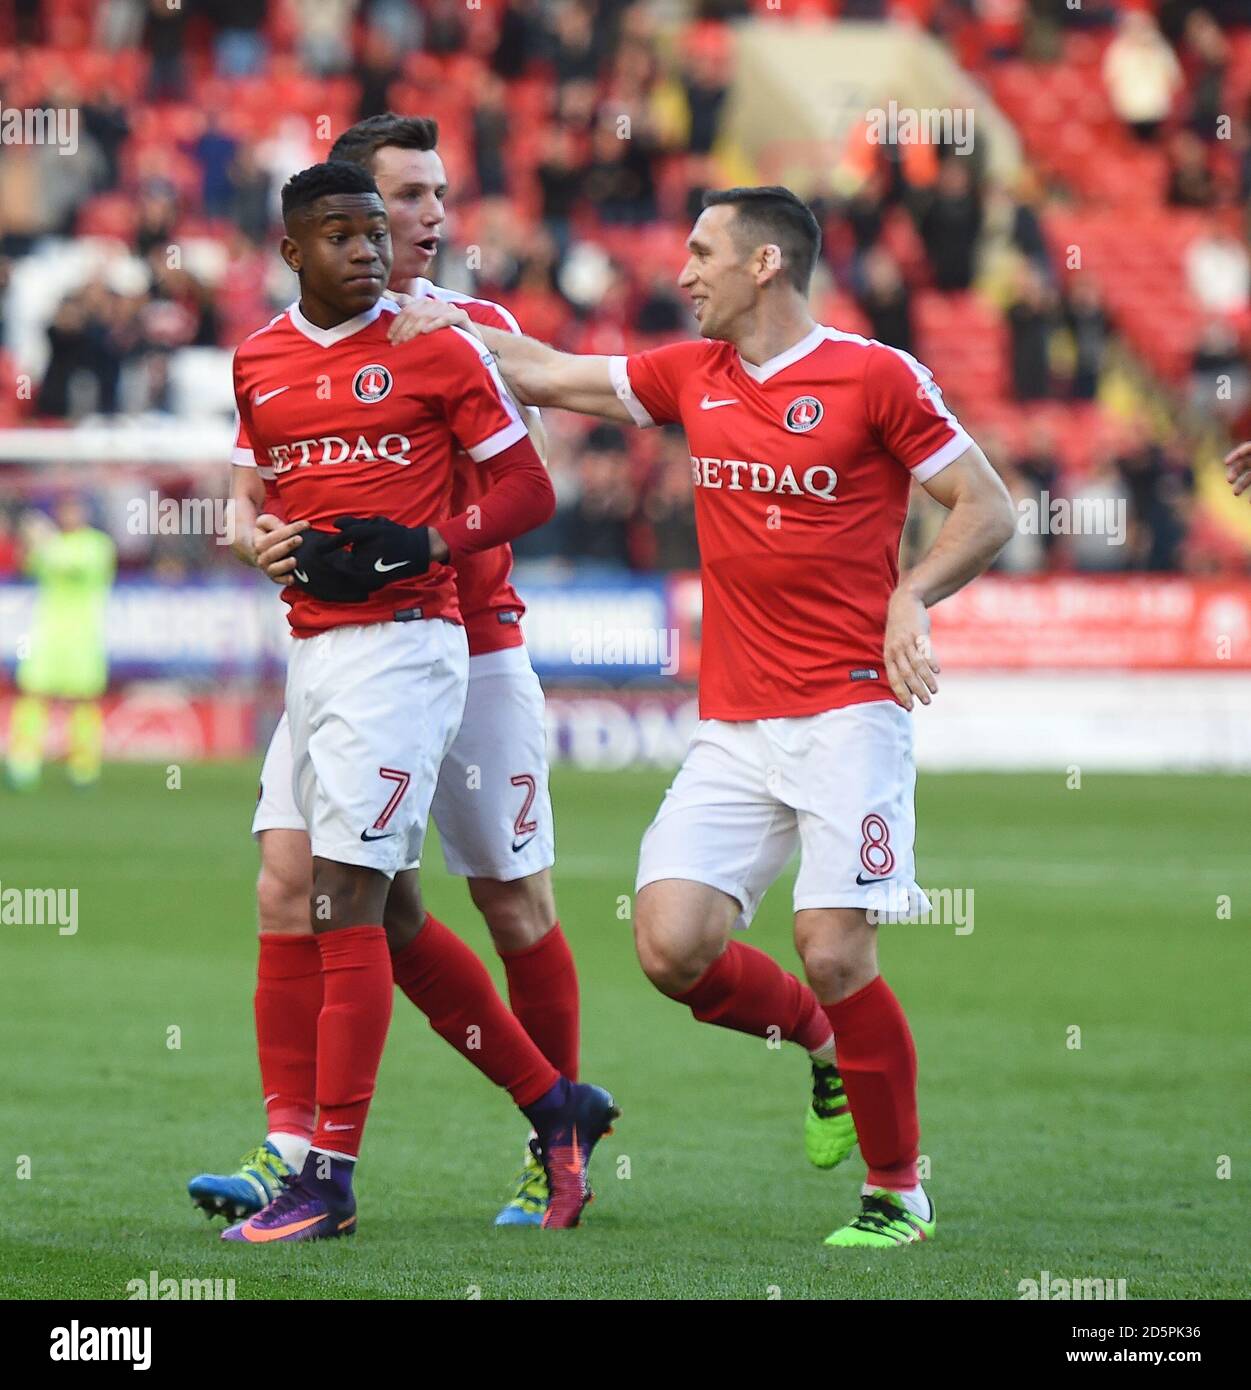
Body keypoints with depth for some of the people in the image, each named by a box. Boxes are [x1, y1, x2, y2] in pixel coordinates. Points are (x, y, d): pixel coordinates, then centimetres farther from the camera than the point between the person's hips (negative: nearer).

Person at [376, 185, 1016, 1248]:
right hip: (732, 725, 5)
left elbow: (988, 510, -2)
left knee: (834, 954, -13)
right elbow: (552, 375, 24)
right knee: (672, 945, -10)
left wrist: (911, 596, -16)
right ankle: (824, 1040, 19)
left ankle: (899, 1191, 5)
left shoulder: (876, 378, -4)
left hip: (848, 713, -5)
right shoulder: (691, 377, 12)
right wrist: (447, 323, 18)